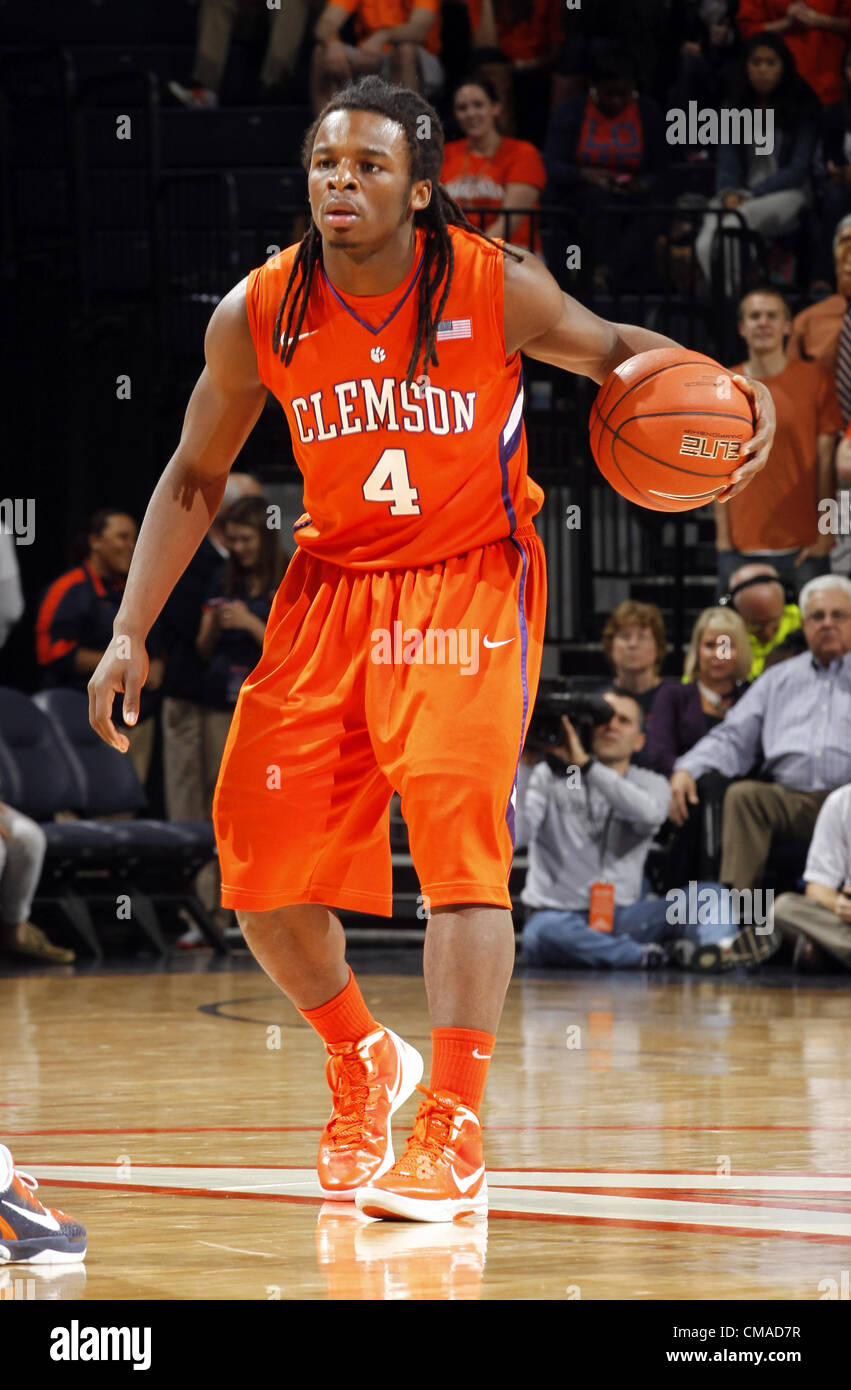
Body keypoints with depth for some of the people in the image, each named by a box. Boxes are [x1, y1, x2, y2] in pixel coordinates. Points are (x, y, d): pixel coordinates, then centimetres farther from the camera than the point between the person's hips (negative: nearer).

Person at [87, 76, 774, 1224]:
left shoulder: (497, 287, -15)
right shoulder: (258, 315, -9)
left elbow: (610, 350, 4)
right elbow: (196, 476, 5)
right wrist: (132, 633, 0)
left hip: (470, 580, -3)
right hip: (331, 586, 3)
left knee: (459, 833, -21)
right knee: (260, 867, -1)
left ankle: (454, 1142, -18)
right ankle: (364, 1064, 28)